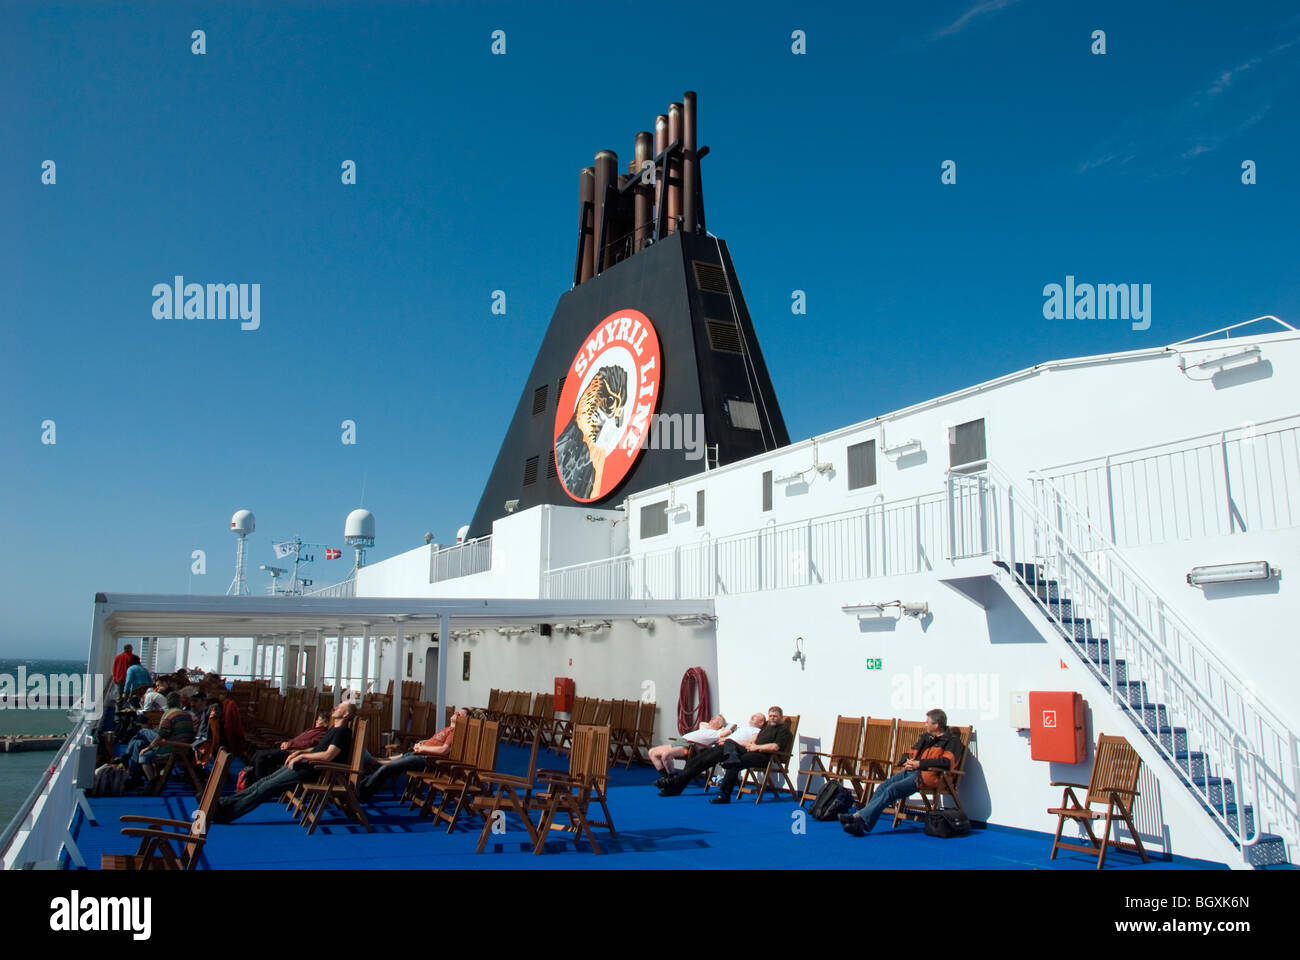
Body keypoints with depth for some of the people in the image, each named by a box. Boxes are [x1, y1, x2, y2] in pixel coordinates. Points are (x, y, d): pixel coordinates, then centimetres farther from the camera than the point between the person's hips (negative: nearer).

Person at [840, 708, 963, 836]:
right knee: (883, 786, -13)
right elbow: (910, 753, 32)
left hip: (926, 776, -8)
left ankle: (861, 818, -28)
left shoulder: (952, 740, -2)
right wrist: (908, 761, 8)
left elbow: (946, 762, -19)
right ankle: (862, 819, -19)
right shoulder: (925, 737, 24)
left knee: (891, 790, -23)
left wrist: (920, 763, -16)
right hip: (910, 771, 8)